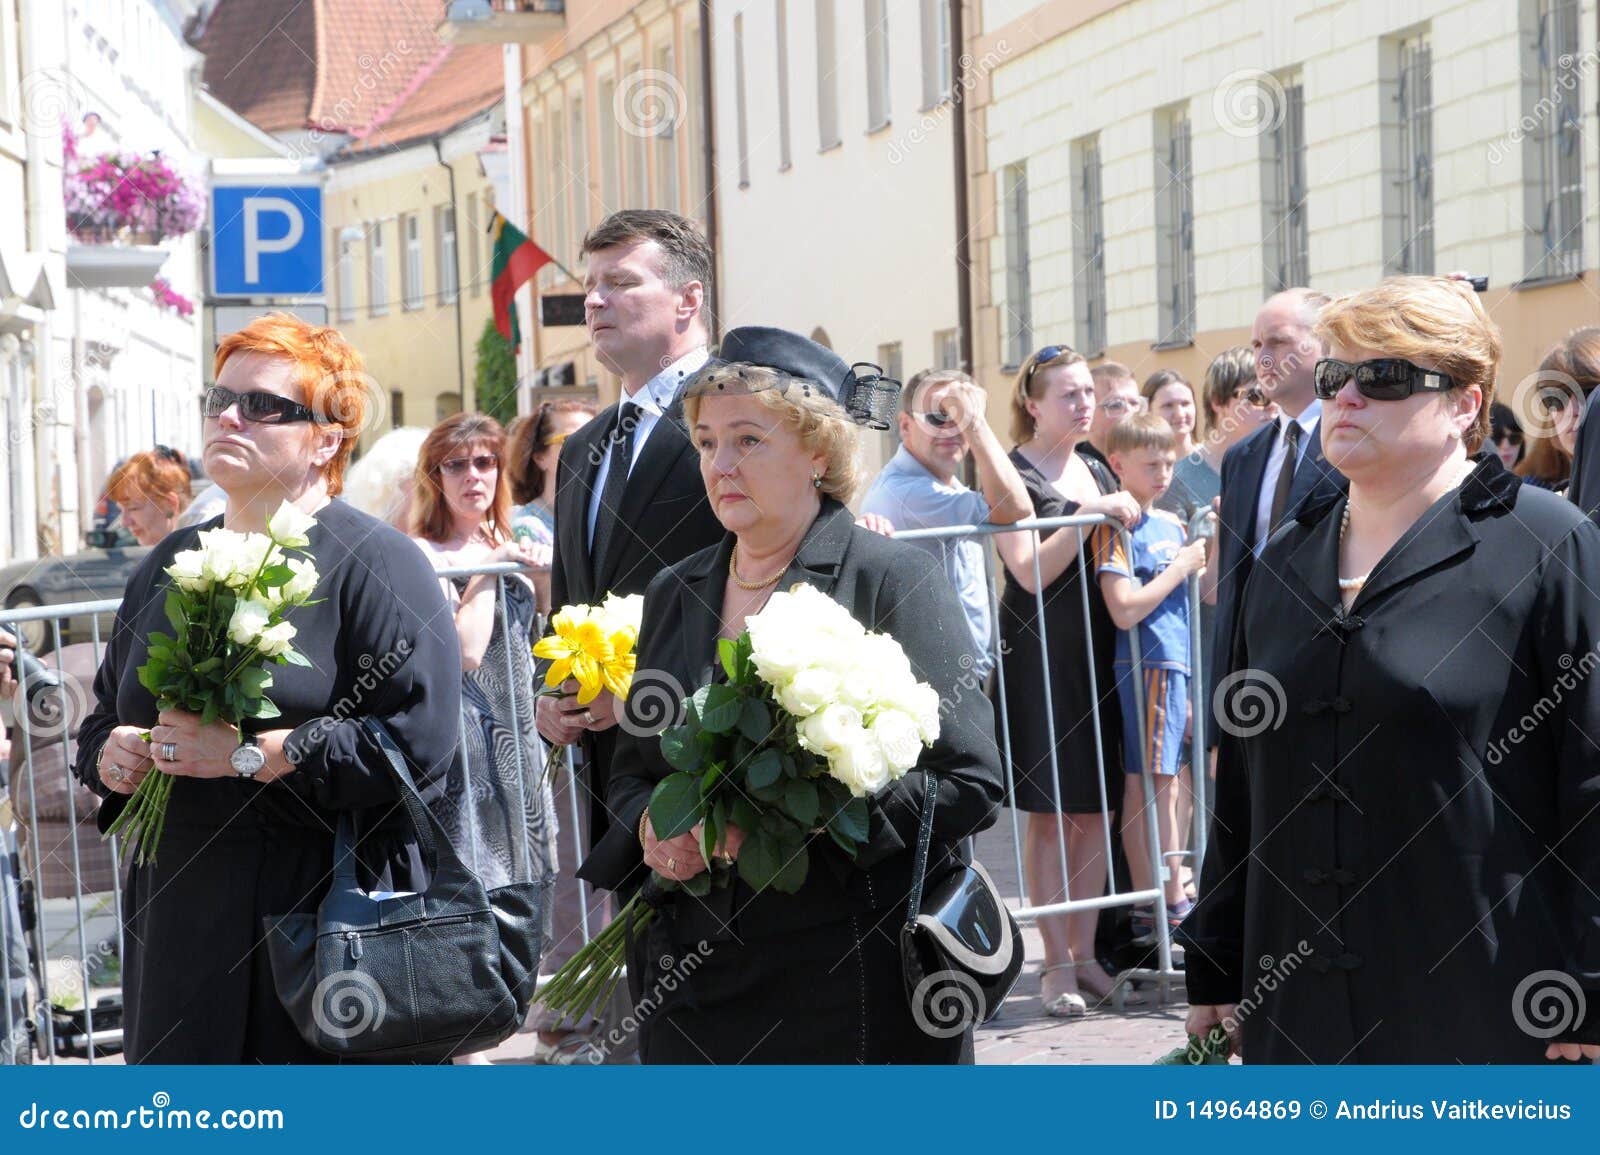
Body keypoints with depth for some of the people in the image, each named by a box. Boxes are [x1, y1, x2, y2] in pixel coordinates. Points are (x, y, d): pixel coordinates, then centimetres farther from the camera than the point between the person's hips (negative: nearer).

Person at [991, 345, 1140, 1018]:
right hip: (1040, 654, -6)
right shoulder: (1014, 475, -6)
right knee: (1049, 812, -4)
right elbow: (1031, 572, -17)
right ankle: (1056, 963, 0)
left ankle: (1085, 952, 13)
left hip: (1099, 654, 6)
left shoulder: (1097, 472, 14)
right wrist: (1089, 515, -21)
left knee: (1095, 810, 6)